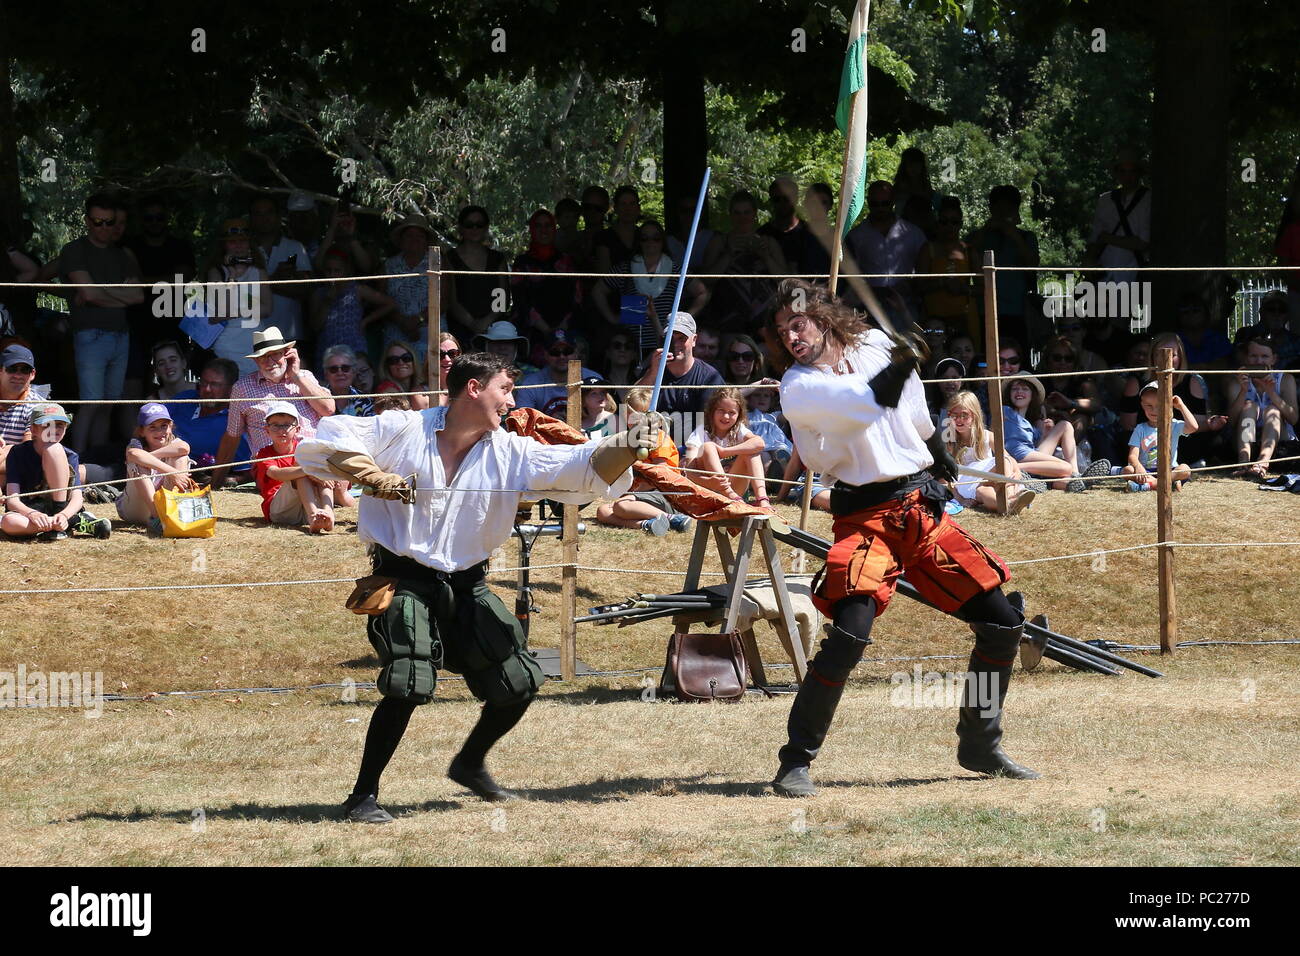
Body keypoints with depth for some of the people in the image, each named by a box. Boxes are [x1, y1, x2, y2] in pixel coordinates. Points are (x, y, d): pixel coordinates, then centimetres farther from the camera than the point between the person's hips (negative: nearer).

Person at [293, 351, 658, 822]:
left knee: (519, 684, 5)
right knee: (408, 685, -23)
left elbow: (582, 467, -10)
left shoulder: (510, 452, 1)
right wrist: (372, 475, -21)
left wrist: (625, 447, -28)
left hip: (468, 586, 5)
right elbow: (328, 441, -8)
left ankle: (470, 764, 32)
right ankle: (363, 796, -10)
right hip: (406, 580, -5)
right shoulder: (402, 431, -7)